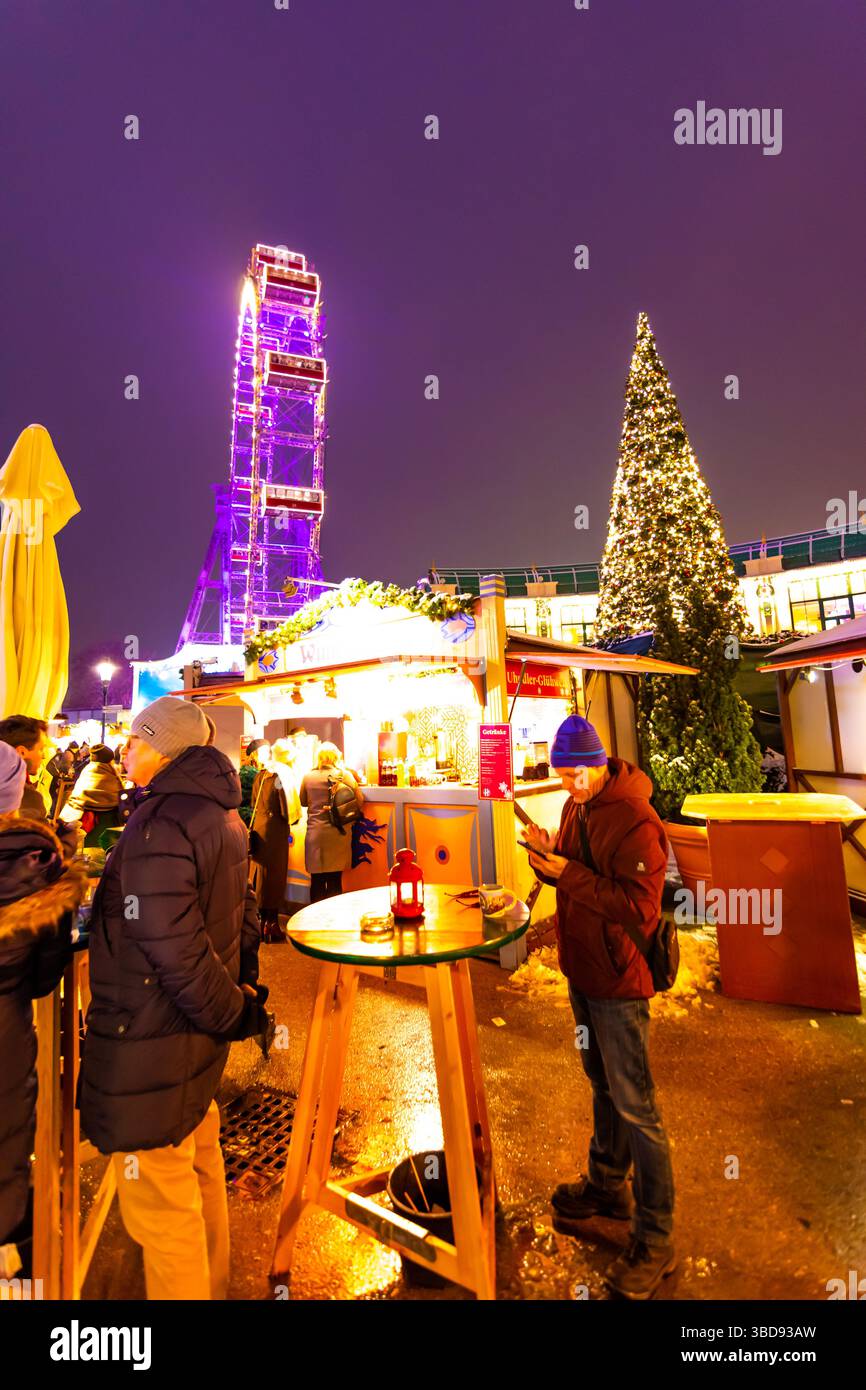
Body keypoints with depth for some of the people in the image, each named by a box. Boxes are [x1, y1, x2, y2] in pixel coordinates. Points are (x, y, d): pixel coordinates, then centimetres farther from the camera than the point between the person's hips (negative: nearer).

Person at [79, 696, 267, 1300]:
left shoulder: (159, 825, -24)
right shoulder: (220, 814, 4)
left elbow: (173, 949, -28)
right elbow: (243, 915, 10)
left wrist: (231, 1011, -15)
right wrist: (243, 991, 12)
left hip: (151, 1042, -9)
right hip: (198, 1034, 9)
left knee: (160, 1205, 10)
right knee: (200, 1162, 27)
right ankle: (210, 1282, 48)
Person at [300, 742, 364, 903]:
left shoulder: (308, 777, -1)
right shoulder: (344, 774, -5)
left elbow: (303, 802, 13)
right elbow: (359, 800, -3)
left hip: (315, 834, 1)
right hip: (337, 834, -1)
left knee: (317, 881, 9)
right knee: (335, 881, 8)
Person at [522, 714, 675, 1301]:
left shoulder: (636, 822, -25)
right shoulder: (576, 806, 2)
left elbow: (641, 911, -28)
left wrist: (569, 874, -29)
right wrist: (551, 854, -9)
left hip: (619, 978, -8)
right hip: (582, 968, 8)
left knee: (635, 1106, 5)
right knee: (602, 1083, 25)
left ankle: (655, 1241, 25)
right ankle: (607, 1184, 46)